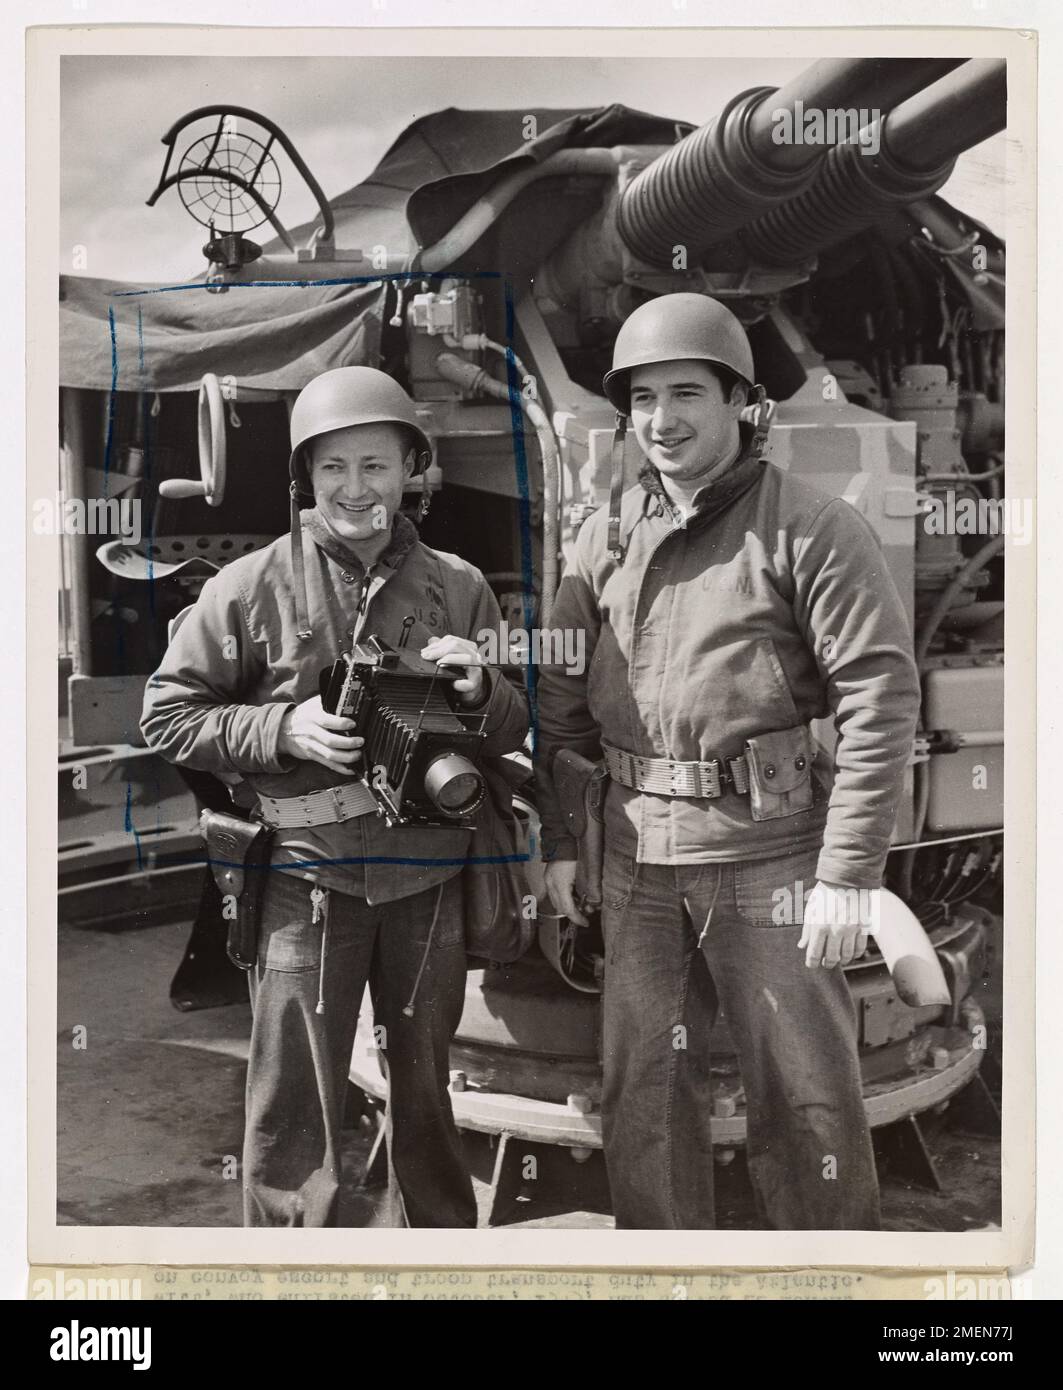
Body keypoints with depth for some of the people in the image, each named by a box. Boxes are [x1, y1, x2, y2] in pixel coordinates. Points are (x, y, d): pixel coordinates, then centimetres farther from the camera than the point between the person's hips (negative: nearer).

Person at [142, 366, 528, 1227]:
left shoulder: (459, 587, 5)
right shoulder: (252, 587, -4)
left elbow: (512, 733, 10)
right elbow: (166, 716, 0)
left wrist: (481, 692, -13)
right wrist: (284, 729, -15)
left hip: (430, 882, 3)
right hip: (307, 885, -3)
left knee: (428, 1100, 19)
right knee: (295, 1119, 3)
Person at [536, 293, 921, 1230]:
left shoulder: (813, 530, -7)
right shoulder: (608, 538, 9)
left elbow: (881, 701, -13)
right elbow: (556, 699, 12)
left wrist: (848, 875, -17)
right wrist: (554, 840, 8)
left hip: (769, 855, -5)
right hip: (637, 859, 5)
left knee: (805, 1100, 7)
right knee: (643, 1095, 15)